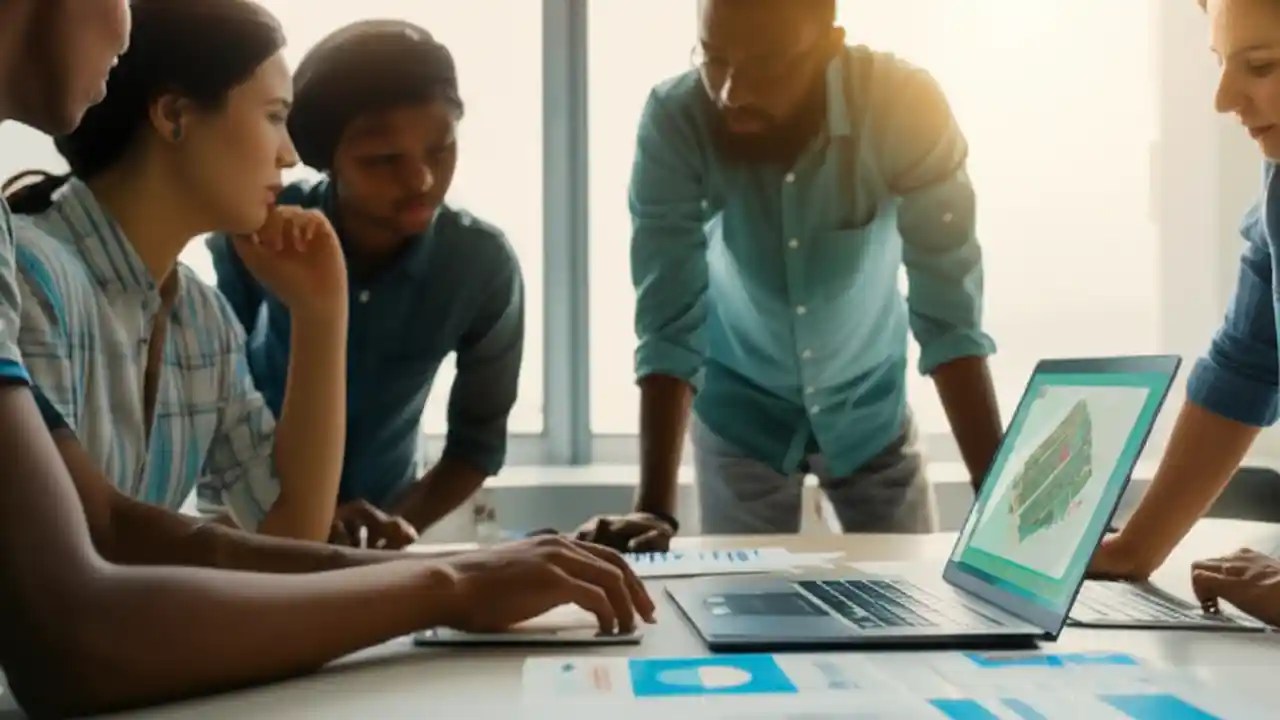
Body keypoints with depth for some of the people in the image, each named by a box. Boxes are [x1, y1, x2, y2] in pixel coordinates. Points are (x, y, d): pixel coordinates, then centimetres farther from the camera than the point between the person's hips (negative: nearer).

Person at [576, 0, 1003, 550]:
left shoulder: (905, 107, -28)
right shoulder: (673, 121, -28)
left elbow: (948, 316, -27)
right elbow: (668, 326, -28)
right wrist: (654, 508, -35)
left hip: (869, 407, 1)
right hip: (741, 411, 0)